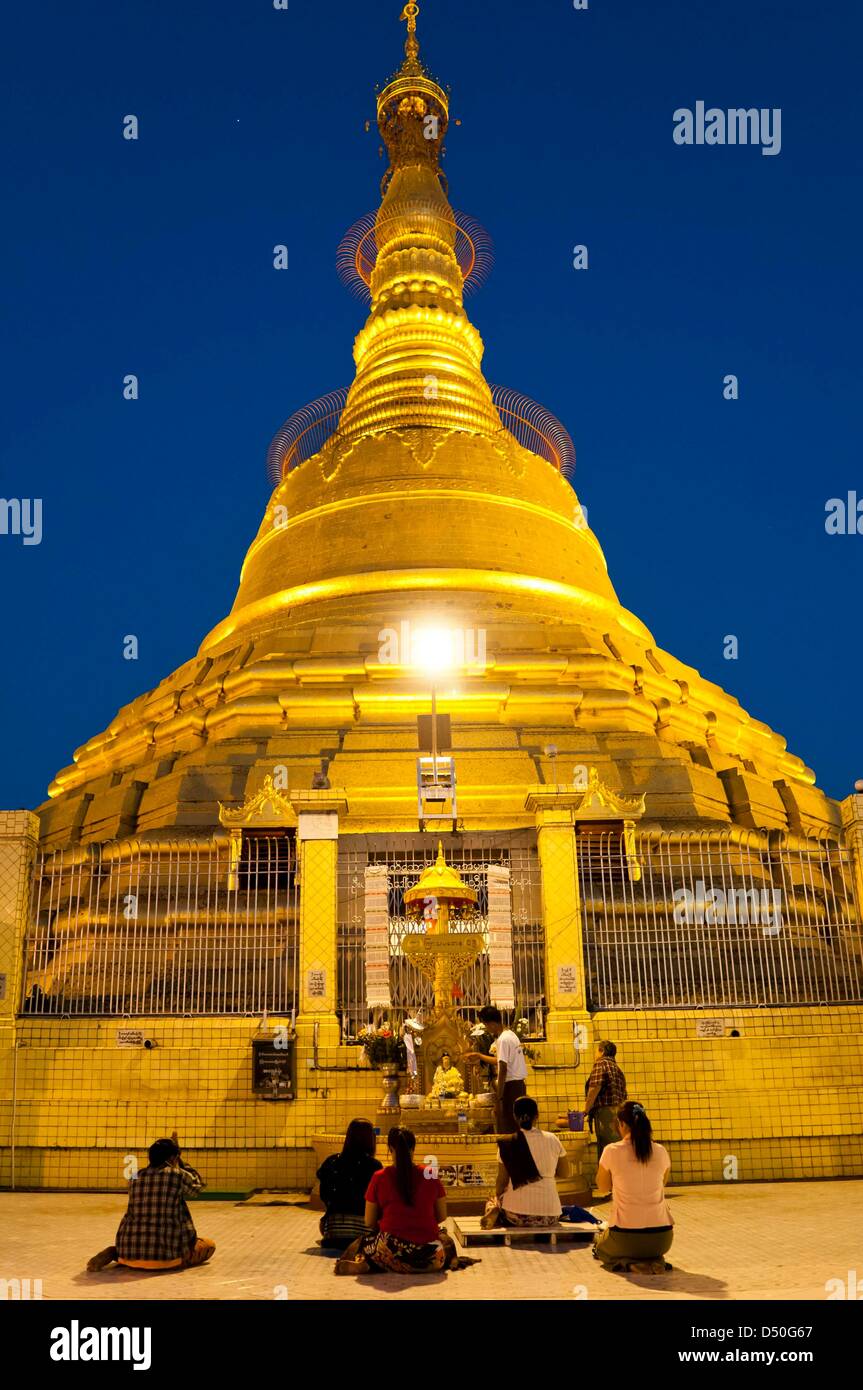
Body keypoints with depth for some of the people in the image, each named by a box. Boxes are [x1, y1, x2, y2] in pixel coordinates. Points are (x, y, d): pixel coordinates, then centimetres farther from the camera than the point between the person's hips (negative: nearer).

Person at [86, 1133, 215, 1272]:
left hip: (132, 1252, 5)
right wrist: (179, 1161, 23)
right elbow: (197, 1183, 15)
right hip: (165, 1255, -5)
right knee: (209, 1245, 17)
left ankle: (114, 1253, 7)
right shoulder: (177, 1175, -7)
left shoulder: (136, 1177, 7)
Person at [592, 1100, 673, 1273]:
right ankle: (654, 1261, 7)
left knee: (599, 1244, 31)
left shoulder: (612, 1151, -11)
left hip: (625, 1237, -4)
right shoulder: (660, 1151, -3)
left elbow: (603, 1187, 7)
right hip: (662, 1239, 4)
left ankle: (628, 1262, 0)